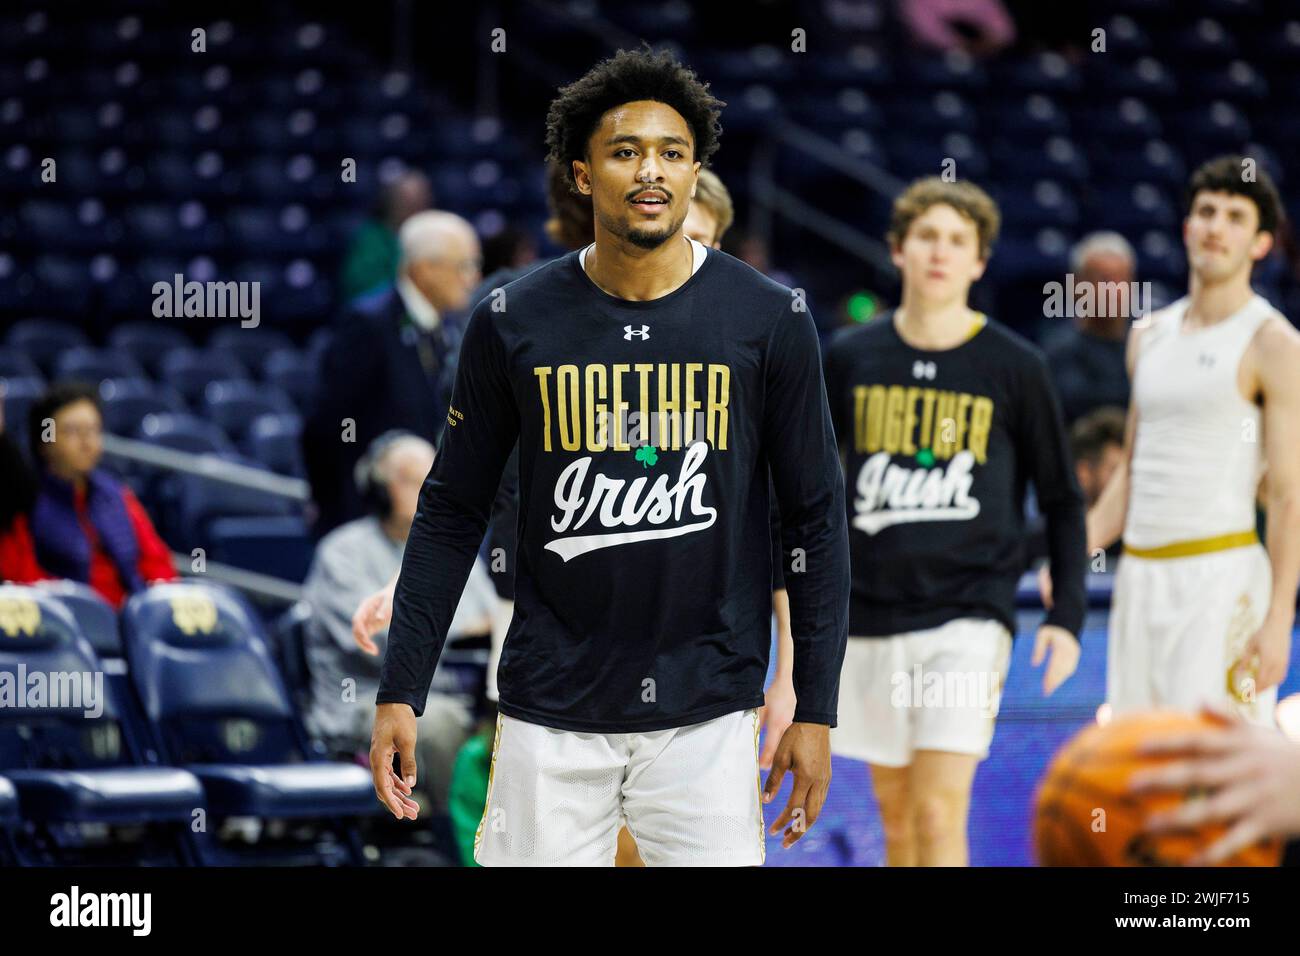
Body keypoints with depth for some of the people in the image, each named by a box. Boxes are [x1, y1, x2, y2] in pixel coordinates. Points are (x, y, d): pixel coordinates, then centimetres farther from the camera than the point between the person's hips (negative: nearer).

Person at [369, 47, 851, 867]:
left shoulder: (768, 321, -3)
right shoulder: (513, 323, -1)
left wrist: (816, 709, -1)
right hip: (551, 711, 1)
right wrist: (400, 692, 1)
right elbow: (451, 514, 6)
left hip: (707, 712, 0)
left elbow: (816, 521, 2)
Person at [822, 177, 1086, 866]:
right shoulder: (849, 358, 3)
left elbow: (1062, 501, 4)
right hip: (867, 615, 3)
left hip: (969, 614, -3)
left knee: (939, 813, -13)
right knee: (896, 812, 11)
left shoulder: (1014, 367, -2)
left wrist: (1067, 616, -4)